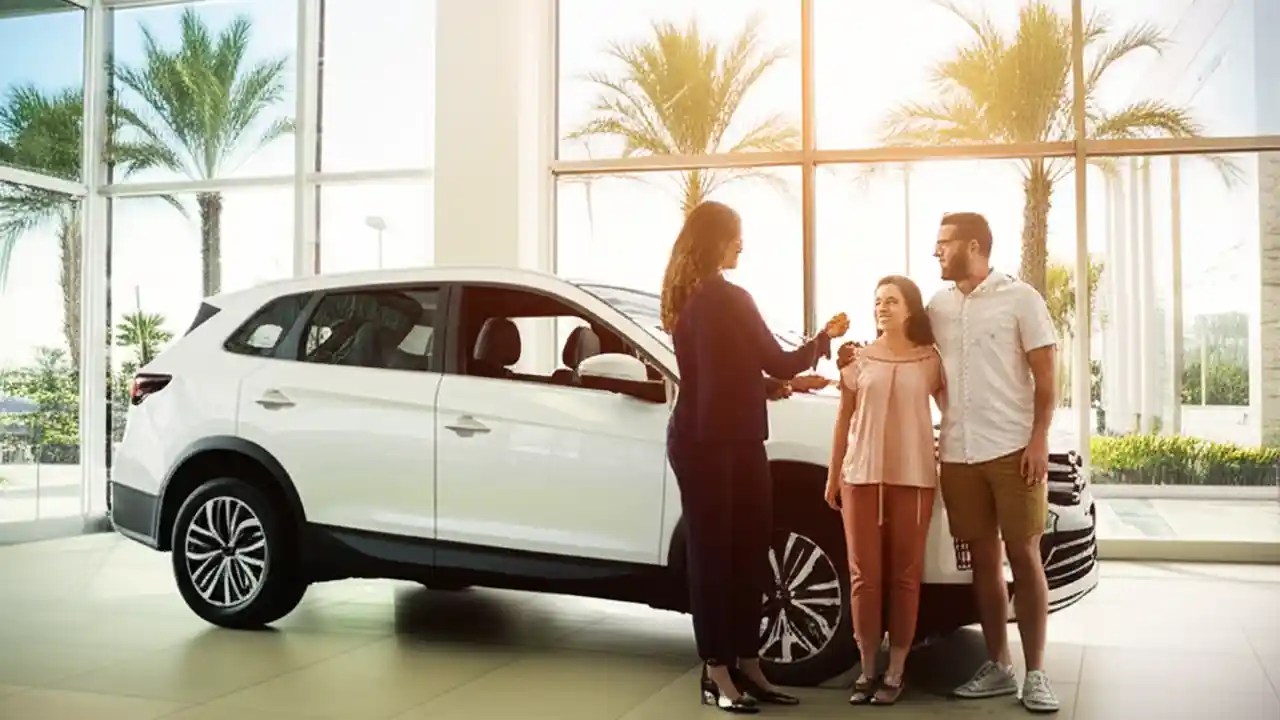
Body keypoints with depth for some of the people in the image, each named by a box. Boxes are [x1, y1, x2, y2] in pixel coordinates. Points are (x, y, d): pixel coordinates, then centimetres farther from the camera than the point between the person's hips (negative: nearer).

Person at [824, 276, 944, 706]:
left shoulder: (930, 359, 5)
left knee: (904, 575, 2)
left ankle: (895, 673, 9)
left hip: (913, 477, -1)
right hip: (862, 475, 1)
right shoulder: (859, 359, 8)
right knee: (865, 574, 1)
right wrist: (833, 476, 8)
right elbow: (844, 422, 10)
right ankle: (867, 670, 9)